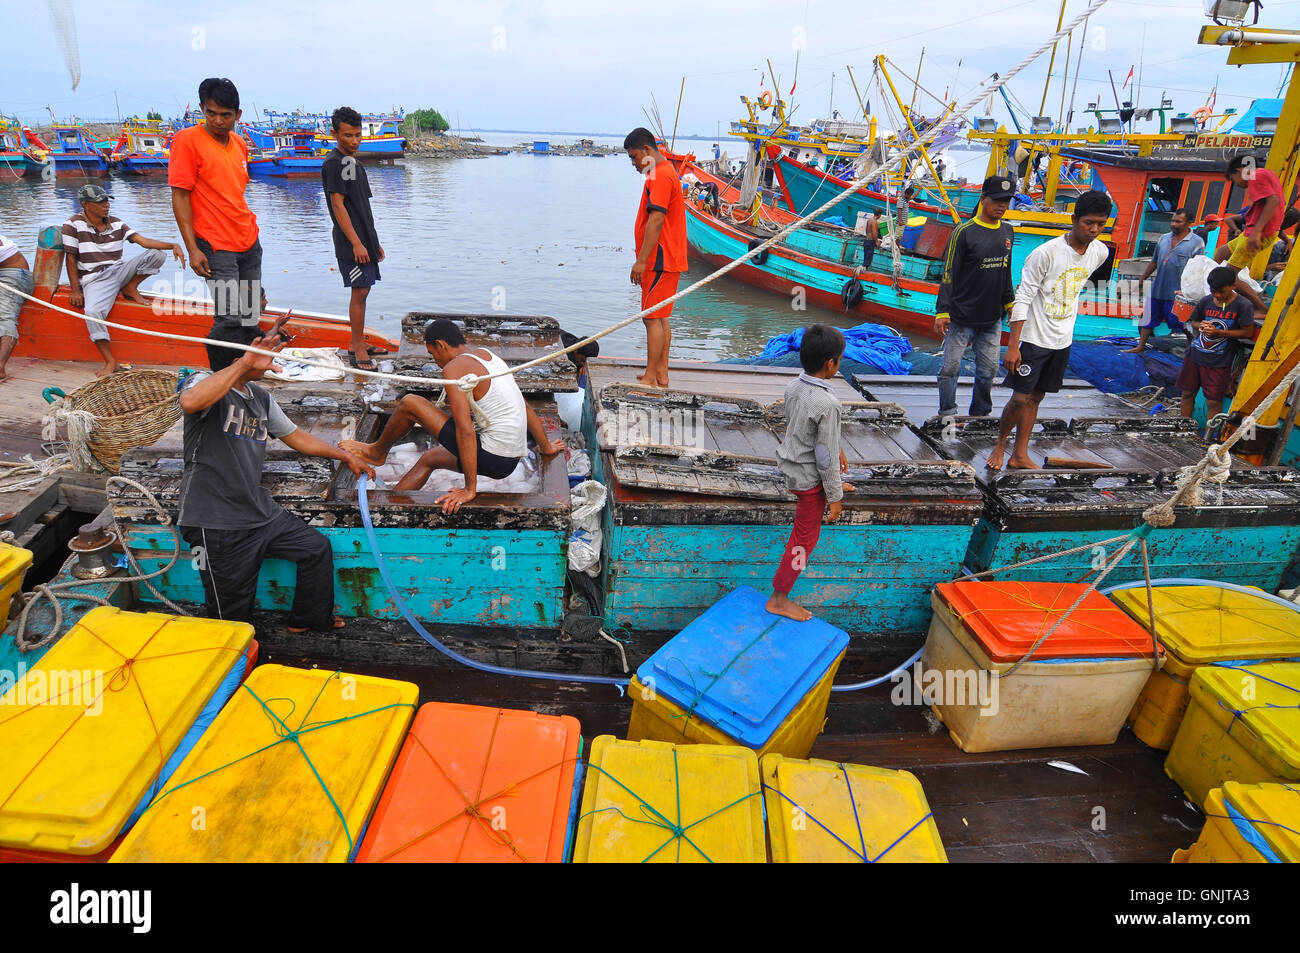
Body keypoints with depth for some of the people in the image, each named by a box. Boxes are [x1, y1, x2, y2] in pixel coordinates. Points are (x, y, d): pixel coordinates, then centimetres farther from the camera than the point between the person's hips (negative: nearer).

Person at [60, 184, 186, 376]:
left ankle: (130, 289, 2)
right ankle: (110, 361, -26)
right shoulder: (73, 225, -2)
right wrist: (76, 290, -8)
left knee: (157, 255, -15)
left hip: (119, 271, 4)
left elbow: (143, 241, -4)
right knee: (92, 312, -34)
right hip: (95, 280, -4)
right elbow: (71, 259, -2)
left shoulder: (116, 224, 9)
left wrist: (172, 245, -22)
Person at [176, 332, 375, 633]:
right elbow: (190, 402, -39)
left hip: (259, 512, 7)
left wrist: (346, 456, 26)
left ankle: (308, 620, 31)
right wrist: (244, 364, -38)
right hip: (215, 525, -7)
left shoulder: (260, 396, 9)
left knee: (317, 547, 12)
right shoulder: (205, 382, -13)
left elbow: (295, 436, 21)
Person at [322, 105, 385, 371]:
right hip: (351, 243, -9)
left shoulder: (353, 161, 19)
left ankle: (357, 347, 20)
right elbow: (338, 205, -16)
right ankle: (359, 351, -4)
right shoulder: (334, 162, -10)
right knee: (359, 292, -9)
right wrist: (356, 243, -21)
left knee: (362, 291, 11)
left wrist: (374, 241, 21)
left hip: (364, 240, 9)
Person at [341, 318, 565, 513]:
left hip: (490, 459, -9)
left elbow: (466, 431, -21)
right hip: (511, 462, 9)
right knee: (429, 458, 30)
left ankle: (377, 452, 25)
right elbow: (526, 408, 20)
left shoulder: (454, 368, -12)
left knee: (409, 403, 0)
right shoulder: (488, 355, 14)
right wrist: (546, 447, 29)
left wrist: (470, 489, -20)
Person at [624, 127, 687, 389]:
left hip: (659, 260, -11)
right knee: (660, 317, 12)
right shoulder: (665, 171, 21)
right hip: (668, 259, 11)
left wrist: (641, 261, -22)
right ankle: (661, 374, 17)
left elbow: (656, 221, -22)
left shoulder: (660, 176, -14)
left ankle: (650, 378, -5)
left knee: (652, 317, -8)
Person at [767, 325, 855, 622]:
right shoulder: (827, 404, -32)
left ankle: (836, 484, 75)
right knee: (805, 537, 6)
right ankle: (779, 599, 16)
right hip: (809, 477, -8)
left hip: (791, 462, 8)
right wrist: (835, 498, -13)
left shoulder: (793, 387, -8)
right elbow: (825, 457, -26)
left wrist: (837, 450, 23)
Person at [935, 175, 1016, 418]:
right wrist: (943, 311, -15)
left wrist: (1009, 302, 25)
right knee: (951, 368, -1)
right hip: (961, 317, -6)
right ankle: (947, 414, 13)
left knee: (988, 370, 10)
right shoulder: (964, 231, -9)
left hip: (993, 318, 6)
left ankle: (981, 415, 25)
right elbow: (949, 273, -10)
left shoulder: (1007, 231, 10)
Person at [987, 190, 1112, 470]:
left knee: (1036, 397, 11)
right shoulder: (1046, 253, -17)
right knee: (1021, 398, -4)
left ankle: (1020, 455, 18)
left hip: (1062, 341, 6)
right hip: (1034, 338, -6)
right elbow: (1023, 299, -17)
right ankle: (1000, 442, 20)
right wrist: (1013, 345, -21)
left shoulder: (1100, 253, 2)